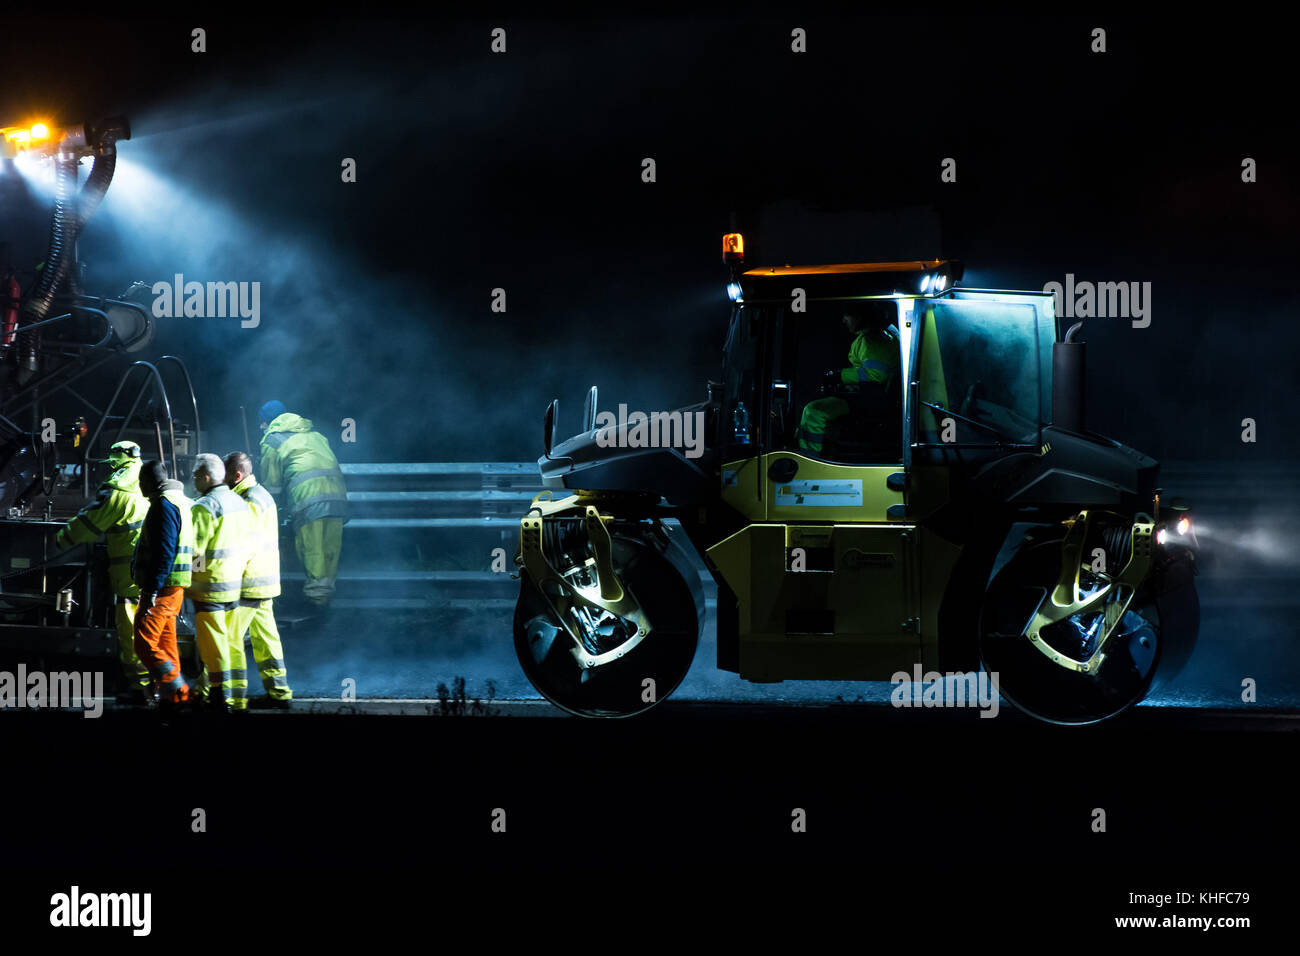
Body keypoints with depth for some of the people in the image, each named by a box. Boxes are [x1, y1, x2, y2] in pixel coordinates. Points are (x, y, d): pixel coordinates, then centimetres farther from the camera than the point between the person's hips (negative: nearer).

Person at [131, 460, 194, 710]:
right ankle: (171, 698, 13)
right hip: (174, 587, 10)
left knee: (145, 644, -10)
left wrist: (152, 591, -23)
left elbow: (164, 551, -21)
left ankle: (177, 690, -13)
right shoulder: (181, 501, 20)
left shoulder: (164, 504, -13)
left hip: (162, 587, -10)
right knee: (166, 645, 12)